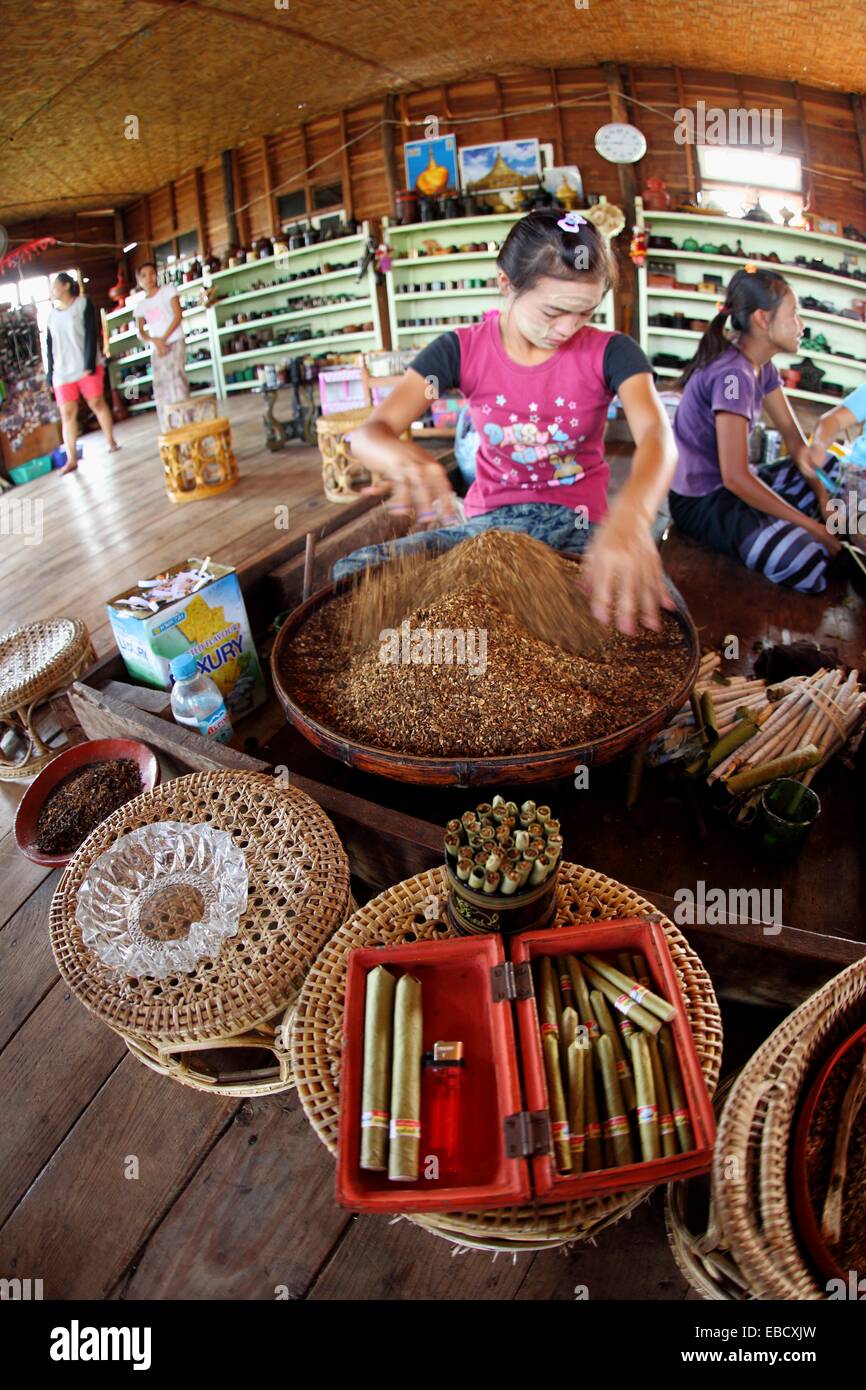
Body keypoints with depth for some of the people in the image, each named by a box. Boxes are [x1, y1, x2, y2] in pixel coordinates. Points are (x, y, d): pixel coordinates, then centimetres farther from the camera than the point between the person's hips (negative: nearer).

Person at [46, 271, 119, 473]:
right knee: (67, 413, -3)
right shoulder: (52, 315, 15)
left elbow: (91, 334, -7)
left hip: (87, 366, -4)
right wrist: (50, 373, 9)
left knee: (97, 403, 5)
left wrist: (90, 362, -16)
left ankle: (111, 441, 25)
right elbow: (50, 345, 15)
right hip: (62, 371, 4)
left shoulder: (83, 303, 2)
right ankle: (71, 460, -5)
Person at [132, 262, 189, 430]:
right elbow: (141, 333, 5)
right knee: (161, 389, 0)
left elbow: (178, 316, -5)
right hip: (156, 349, 4)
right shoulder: (140, 305, 14)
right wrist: (155, 341, -16)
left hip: (174, 342, -4)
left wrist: (164, 338, -13)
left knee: (177, 380, -16)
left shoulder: (168, 290, 6)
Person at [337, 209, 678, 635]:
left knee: (646, 611, -35)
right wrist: (404, 457, -40)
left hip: (581, 525, -1)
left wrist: (630, 517, -49)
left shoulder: (609, 352, -5)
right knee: (352, 573, -22)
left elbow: (657, 435, -24)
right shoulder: (462, 350, -2)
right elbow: (368, 433, -11)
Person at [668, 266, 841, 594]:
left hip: (733, 484, 10)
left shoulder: (762, 367, 6)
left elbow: (796, 440, 8)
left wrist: (824, 496, -8)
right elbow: (735, 477, -27)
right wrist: (810, 525, -20)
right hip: (700, 501, -10)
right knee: (809, 563, -25)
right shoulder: (733, 374, -23)